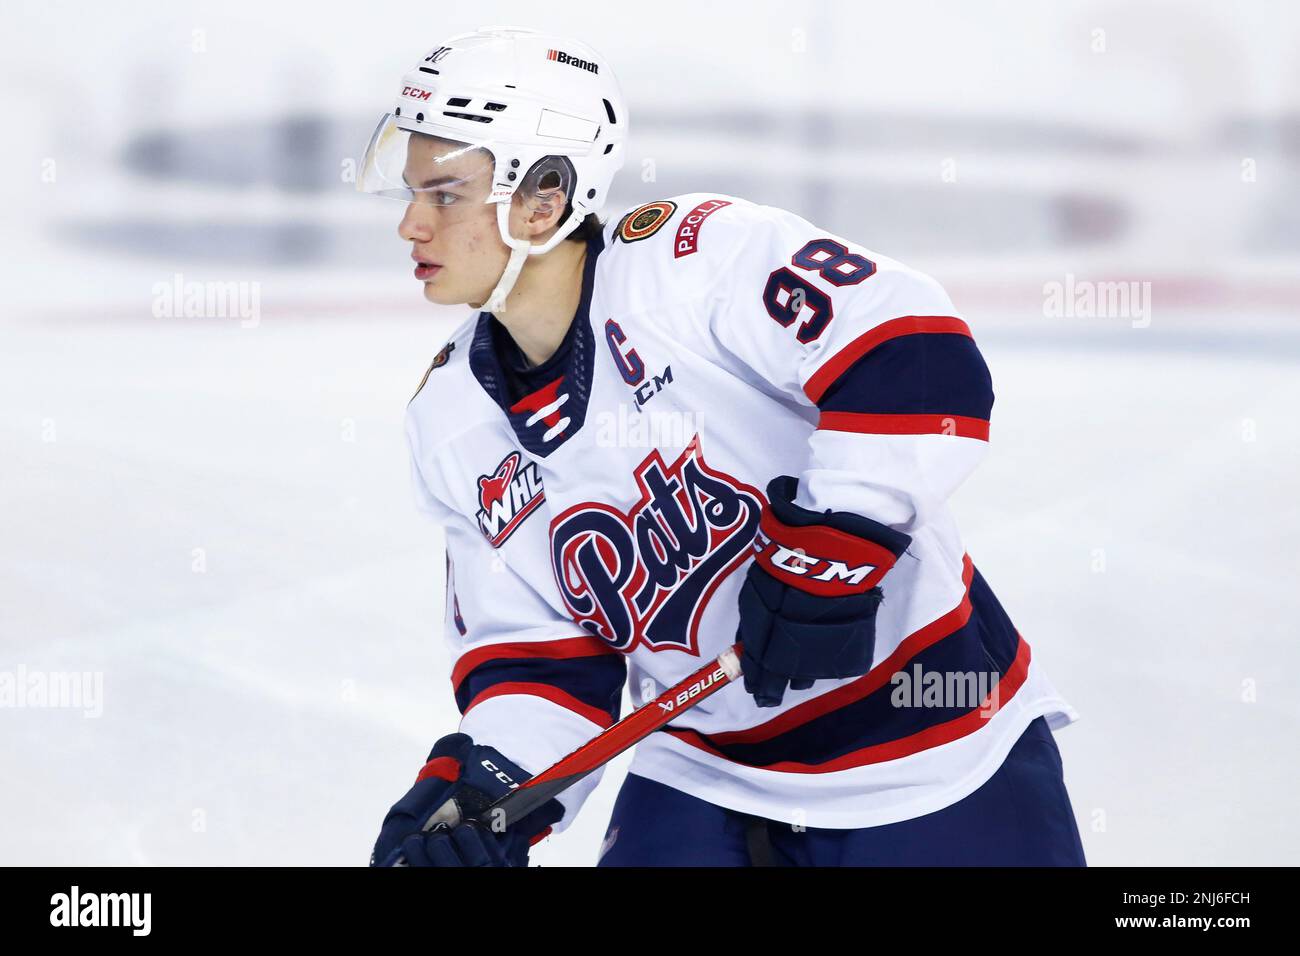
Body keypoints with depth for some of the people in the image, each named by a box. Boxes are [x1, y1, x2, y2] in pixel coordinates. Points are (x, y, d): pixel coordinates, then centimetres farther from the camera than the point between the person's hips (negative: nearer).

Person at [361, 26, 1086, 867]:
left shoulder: (700, 254, -18)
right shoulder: (453, 424, 2)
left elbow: (918, 361, -26)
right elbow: (535, 648, 5)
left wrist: (830, 550, -30)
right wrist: (481, 787, -12)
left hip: (934, 741, -5)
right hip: (707, 776, 5)